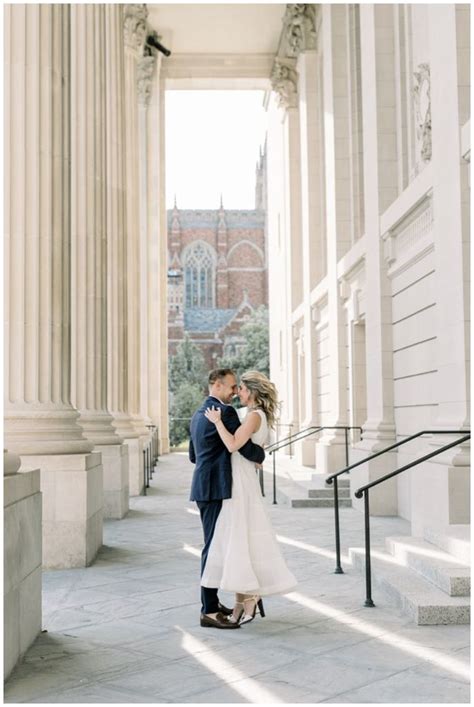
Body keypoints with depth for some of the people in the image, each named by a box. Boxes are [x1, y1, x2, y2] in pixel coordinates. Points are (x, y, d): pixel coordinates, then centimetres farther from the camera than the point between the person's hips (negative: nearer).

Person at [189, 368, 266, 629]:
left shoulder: (199, 413, 18)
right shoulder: (225, 412, -13)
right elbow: (246, 447, -18)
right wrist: (259, 455, 3)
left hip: (204, 488, 10)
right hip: (216, 489, -10)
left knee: (213, 545, 17)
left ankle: (212, 601, 25)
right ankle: (209, 611, -6)